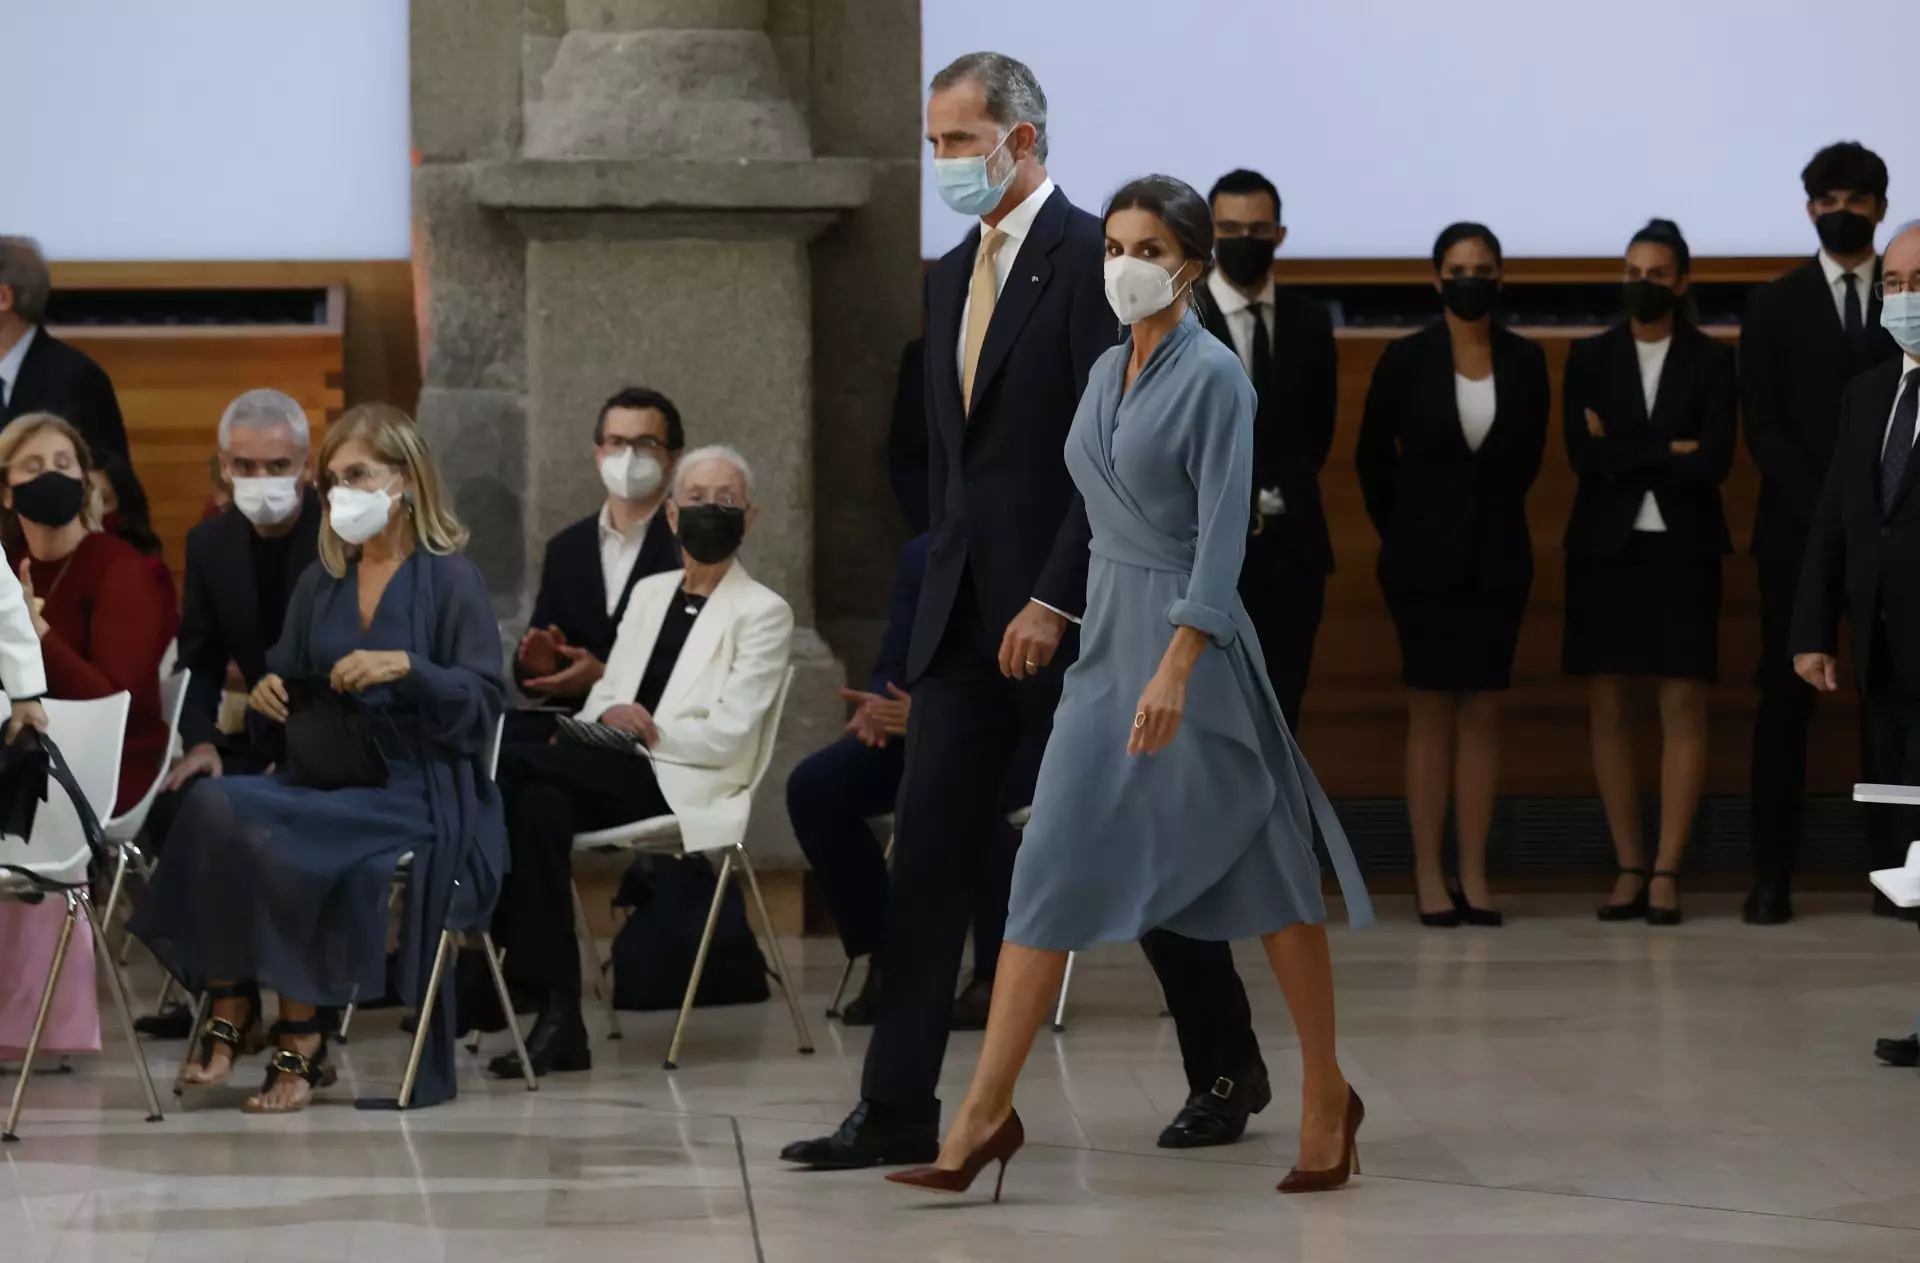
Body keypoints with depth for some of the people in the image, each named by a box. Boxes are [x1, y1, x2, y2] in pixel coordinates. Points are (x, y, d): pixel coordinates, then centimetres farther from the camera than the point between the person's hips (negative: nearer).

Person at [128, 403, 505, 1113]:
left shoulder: (451, 580, 0)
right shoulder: (320, 584, 18)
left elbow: (485, 701, -7)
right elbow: (293, 683, 25)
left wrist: (407, 668, -22)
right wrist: (271, 693, 1)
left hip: (415, 789, -5)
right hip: (322, 780, 5)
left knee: (275, 841, -32)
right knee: (213, 807, -27)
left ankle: (301, 1042, -16)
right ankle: (228, 1004, -21)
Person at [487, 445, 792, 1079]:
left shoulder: (763, 613, 5)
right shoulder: (649, 594, 25)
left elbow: (727, 735, -6)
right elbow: (606, 694, 19)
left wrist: (646, 731, -11)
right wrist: (600, 721, -4)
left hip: (683, 784, -6)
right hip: (618, 775, 6)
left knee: (511, 762, -27)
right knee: (540, 805, -31)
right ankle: (557, 1015, -32)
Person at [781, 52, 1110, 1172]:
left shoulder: (1093, 257, -10)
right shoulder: (952, 277, 16)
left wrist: (1054, 600, -18)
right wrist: (950, 585, 13)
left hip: (1067, 614, -7)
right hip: (967, 615, 7)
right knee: (931, 857, 2)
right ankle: (899, 1110, 2)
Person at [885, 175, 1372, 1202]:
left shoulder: (1214, 377, -12)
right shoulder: (1106, 371, 11)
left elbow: (1223, 537, -19)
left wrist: (1175, 669, -28)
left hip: (1190, 637, -7)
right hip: (1106, 638, 7)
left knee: (1266, 874, 4)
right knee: (1053, 865, -1)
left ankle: (1326, 1098, 17)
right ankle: (986, 1110, -4)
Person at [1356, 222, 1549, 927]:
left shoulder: (1524, 362, 1)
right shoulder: (1406, 360, -5)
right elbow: (1373, 455, 5)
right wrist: (1404, 530, 10)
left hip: (1497, 554, 2)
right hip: (1426, 557, -2)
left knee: (1482, 712, 2)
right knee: (1431, 711, 0)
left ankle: (1475, 879, 4)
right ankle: (1430, 880, 1)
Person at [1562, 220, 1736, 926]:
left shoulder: (1712, 362, 4)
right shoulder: (1589, 358, 7)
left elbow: (1714, 462, -9)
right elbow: (1582, 456, -6)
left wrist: (1623, 452, -9)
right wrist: (1669, 451, -10)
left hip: (1682, 550, -2)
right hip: (1605, 549, 2)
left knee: (1682, 710, -5)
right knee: (1607, 710, 2)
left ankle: (1666, 874, -3)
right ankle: (1628, 869, 8)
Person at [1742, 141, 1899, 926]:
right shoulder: (1775, 307, 7)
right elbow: (1764, 429, 1)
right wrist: (1824, 509, -11)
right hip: (1799, 531, 0)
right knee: (1786, 697, -3)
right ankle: (1773, 877, -3)